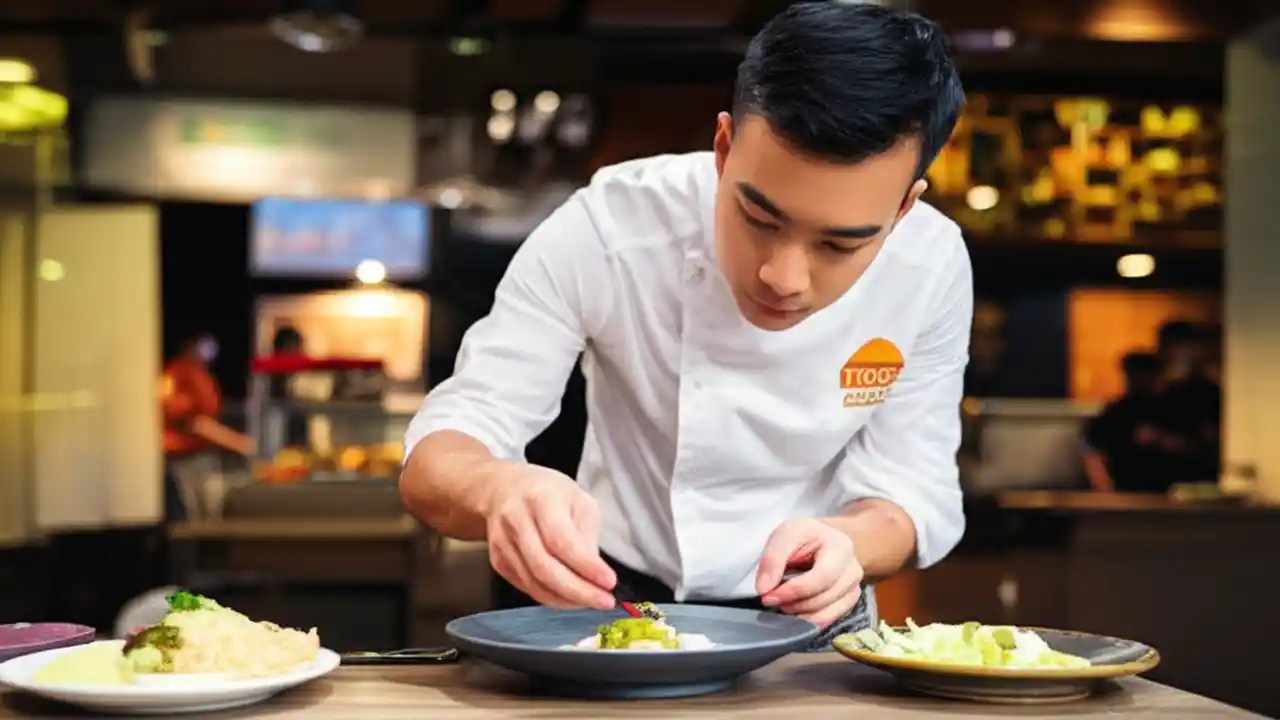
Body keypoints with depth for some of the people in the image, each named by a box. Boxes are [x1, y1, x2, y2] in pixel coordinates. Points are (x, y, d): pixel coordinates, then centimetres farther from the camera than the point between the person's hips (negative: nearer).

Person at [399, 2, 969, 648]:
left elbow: (915, 491, -9)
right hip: (612, 608, 0)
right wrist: (498, 490, -41)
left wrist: (847, 544, -30)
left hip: (812, 624, 1)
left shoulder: (932, 268, -15)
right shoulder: (604, 228, -20)